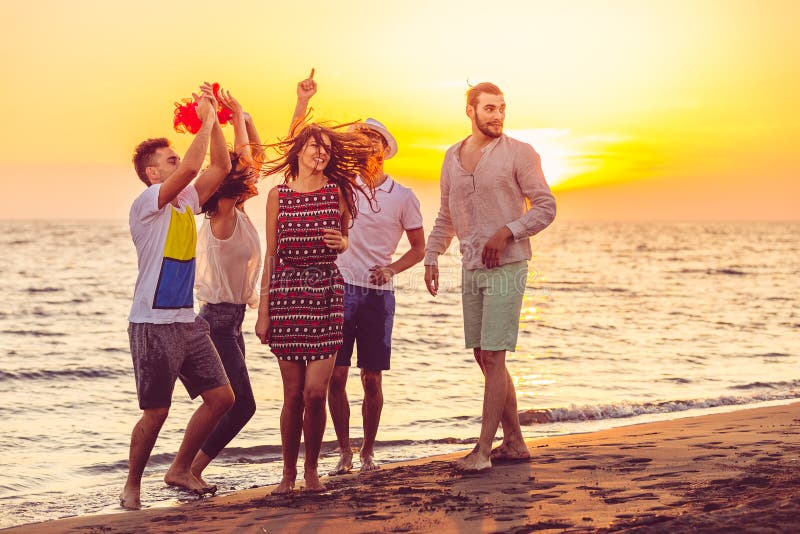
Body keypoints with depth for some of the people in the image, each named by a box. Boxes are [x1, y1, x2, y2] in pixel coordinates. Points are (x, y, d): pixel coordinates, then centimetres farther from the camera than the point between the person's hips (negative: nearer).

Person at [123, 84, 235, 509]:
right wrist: (205, 120, -15)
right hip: (153, 324, -8)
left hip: (187, 321, 8)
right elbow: (191, 167, -24)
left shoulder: (187, 201, 12)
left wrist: (213, 120, 1)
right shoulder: (147, 204, -11)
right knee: (156, 411, -3)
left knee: (221, 396, 5)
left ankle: (180, 470, 19)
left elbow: (220, 167, 9)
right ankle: (132, 486, 14)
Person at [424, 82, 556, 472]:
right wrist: (431, 259, 12)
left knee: (492, 357, -9)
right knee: (483, 357, 9)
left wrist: (506, 232, -17)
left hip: (507, 266, -6)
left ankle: (483, 449, -5)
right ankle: (514, 443, 19)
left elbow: (546, 207, -6)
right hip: (471, 268, 6)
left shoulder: (518, 154, -4)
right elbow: (446, 216, 20)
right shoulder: (453, 157, 12)